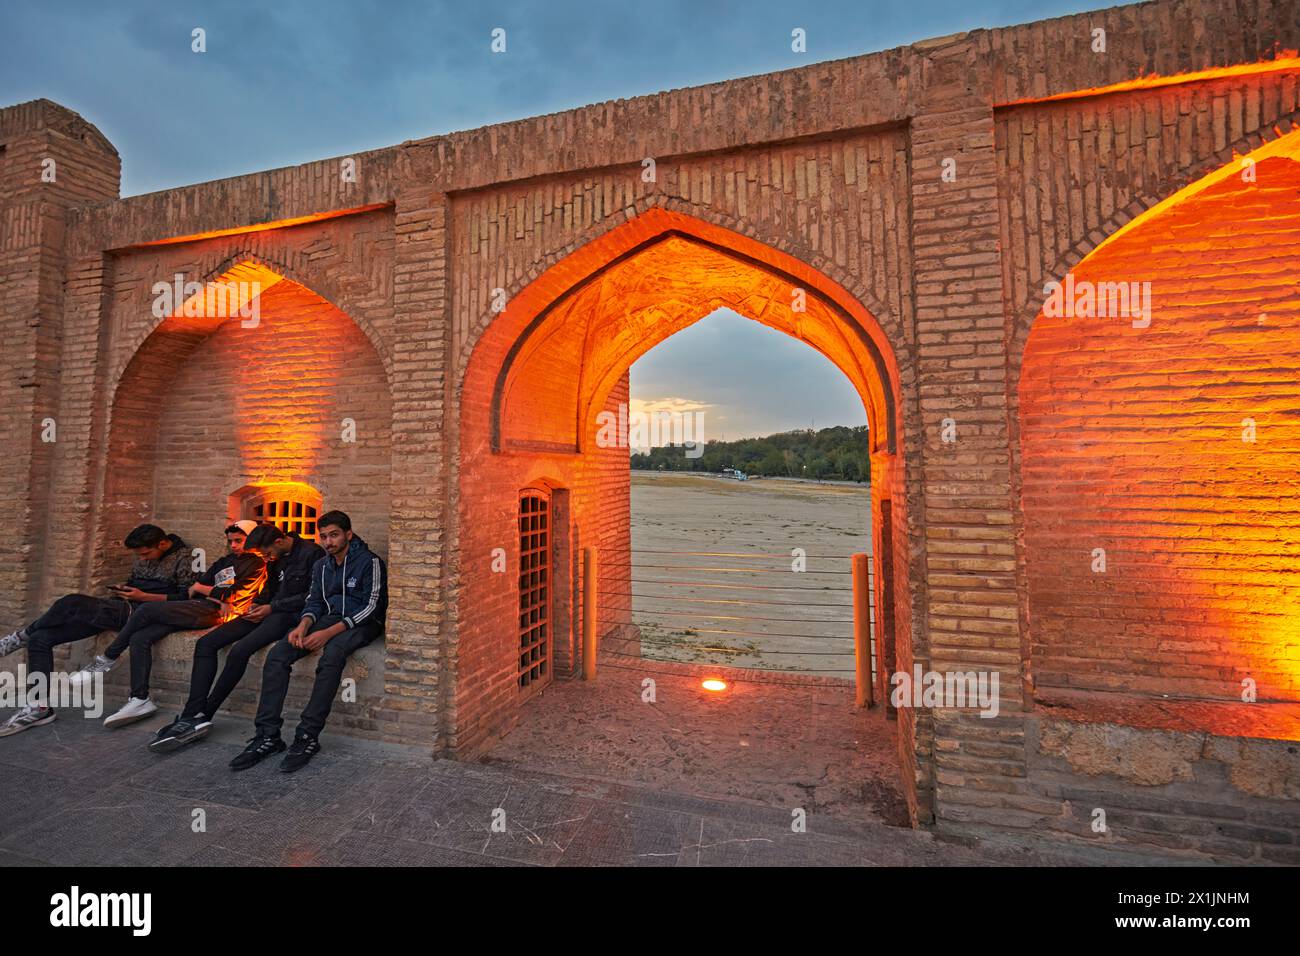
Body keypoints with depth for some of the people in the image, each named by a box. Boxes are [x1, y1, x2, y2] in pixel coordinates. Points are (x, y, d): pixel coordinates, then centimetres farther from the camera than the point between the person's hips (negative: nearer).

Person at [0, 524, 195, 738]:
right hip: (119, 608, 9)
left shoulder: (183, 558, -8)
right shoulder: (142, 557, 15)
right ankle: (39, 707, 2)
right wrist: (122, 589, 5)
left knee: (72, 602, -25)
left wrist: (144, 596, -14)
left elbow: (187, 598, -13)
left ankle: (22, 636, 6)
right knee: (40, 639, -1)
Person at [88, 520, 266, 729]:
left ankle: (108, 658, 8)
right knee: (140, 638, -6)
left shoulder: (256, 563, 0)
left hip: (213, 611, -8)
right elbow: (194, 588, 18)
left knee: (145, 610, -14)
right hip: (198, 608, 8)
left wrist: (200, 588, 5)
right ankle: (140, 700, -4)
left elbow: (232, 594, -10)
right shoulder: (224, 561, 26)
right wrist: (219, 598, -5)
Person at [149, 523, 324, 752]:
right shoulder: (275, 559, 15)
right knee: (205, 643, -4)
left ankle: (203, 716, -7)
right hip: (269, 612, 9)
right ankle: (194, 715, -10)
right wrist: (257, 604, 6)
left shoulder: (311, 553, -11)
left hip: (289, 614, -9)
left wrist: (271, 607, -11)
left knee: (239, 651, -26)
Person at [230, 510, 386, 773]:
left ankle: (307, 737, -25)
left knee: (331, 656, -36)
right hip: (329, 619, 7)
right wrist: (302, 627, -10)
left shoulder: (370, 562, -8)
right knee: (276, 655, -15)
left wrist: (329, 632, -23)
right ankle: (267, 736, -11)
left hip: (361, 623, -7)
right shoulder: (321, 566, 16)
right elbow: (314, 602, 13)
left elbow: (371, 607, -15)